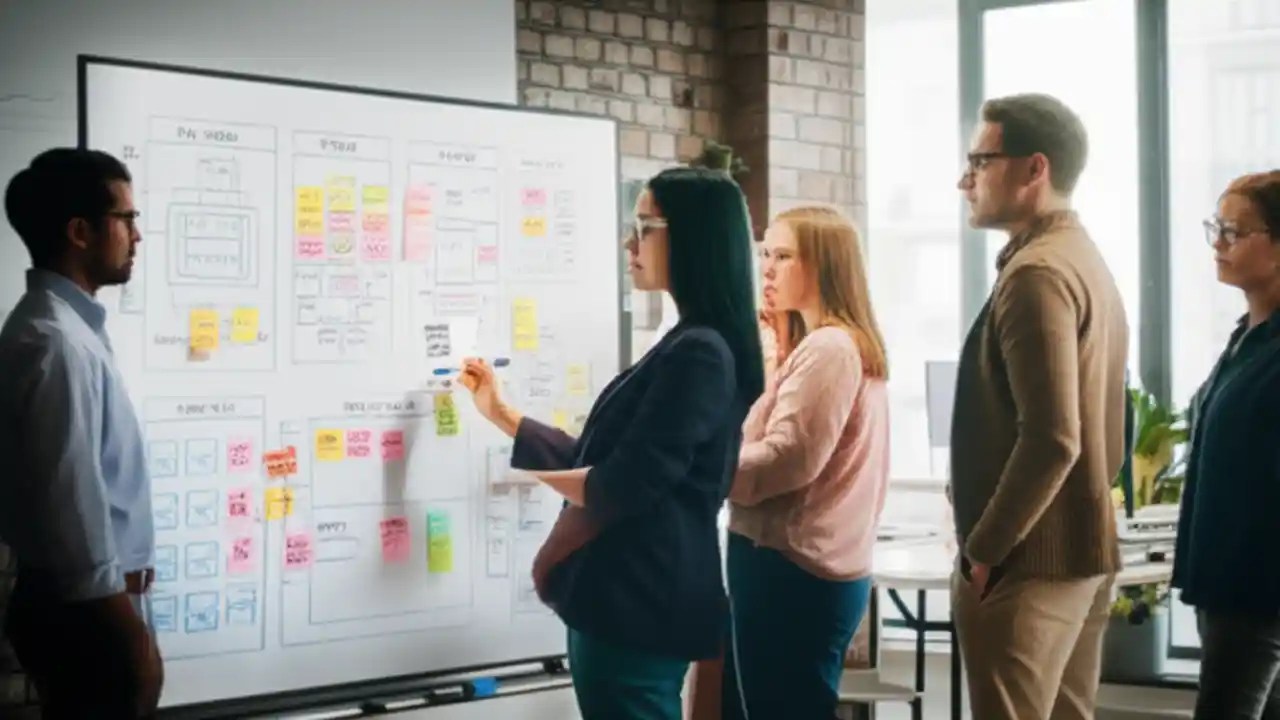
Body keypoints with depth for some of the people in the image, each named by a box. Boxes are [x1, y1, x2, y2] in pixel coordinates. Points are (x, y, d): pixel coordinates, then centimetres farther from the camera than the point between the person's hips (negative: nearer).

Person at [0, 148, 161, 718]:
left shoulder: (63, 325, 11)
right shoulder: (57, 343, -20)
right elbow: (72, 499, -23)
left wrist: (123, 588, 19)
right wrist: (129, 633, -19)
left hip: (77, 599, 10)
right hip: (82, 609, -10)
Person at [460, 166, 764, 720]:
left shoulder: (699, 354, -16)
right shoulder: (688, 348, 16)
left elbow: (621, 488, -19)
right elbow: (593, 463, 17)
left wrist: (536, 473, 0)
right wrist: (499, 413, 21)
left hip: (639, 604, -10)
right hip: (626, 598, 10)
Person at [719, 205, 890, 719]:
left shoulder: (830, 348, -15)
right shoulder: (816, 347, 20)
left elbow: (786, 461, -20)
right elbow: (770, 443, 18)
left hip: (795, 569, -11)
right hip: (795, 563, 11)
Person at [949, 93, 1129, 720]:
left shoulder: (1036, 274, -16)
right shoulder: (1086, 262, 14)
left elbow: (1052, 439, -24)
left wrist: (983, 549, -16)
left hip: (1028, 563, -10)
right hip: (1083, 553, 10)